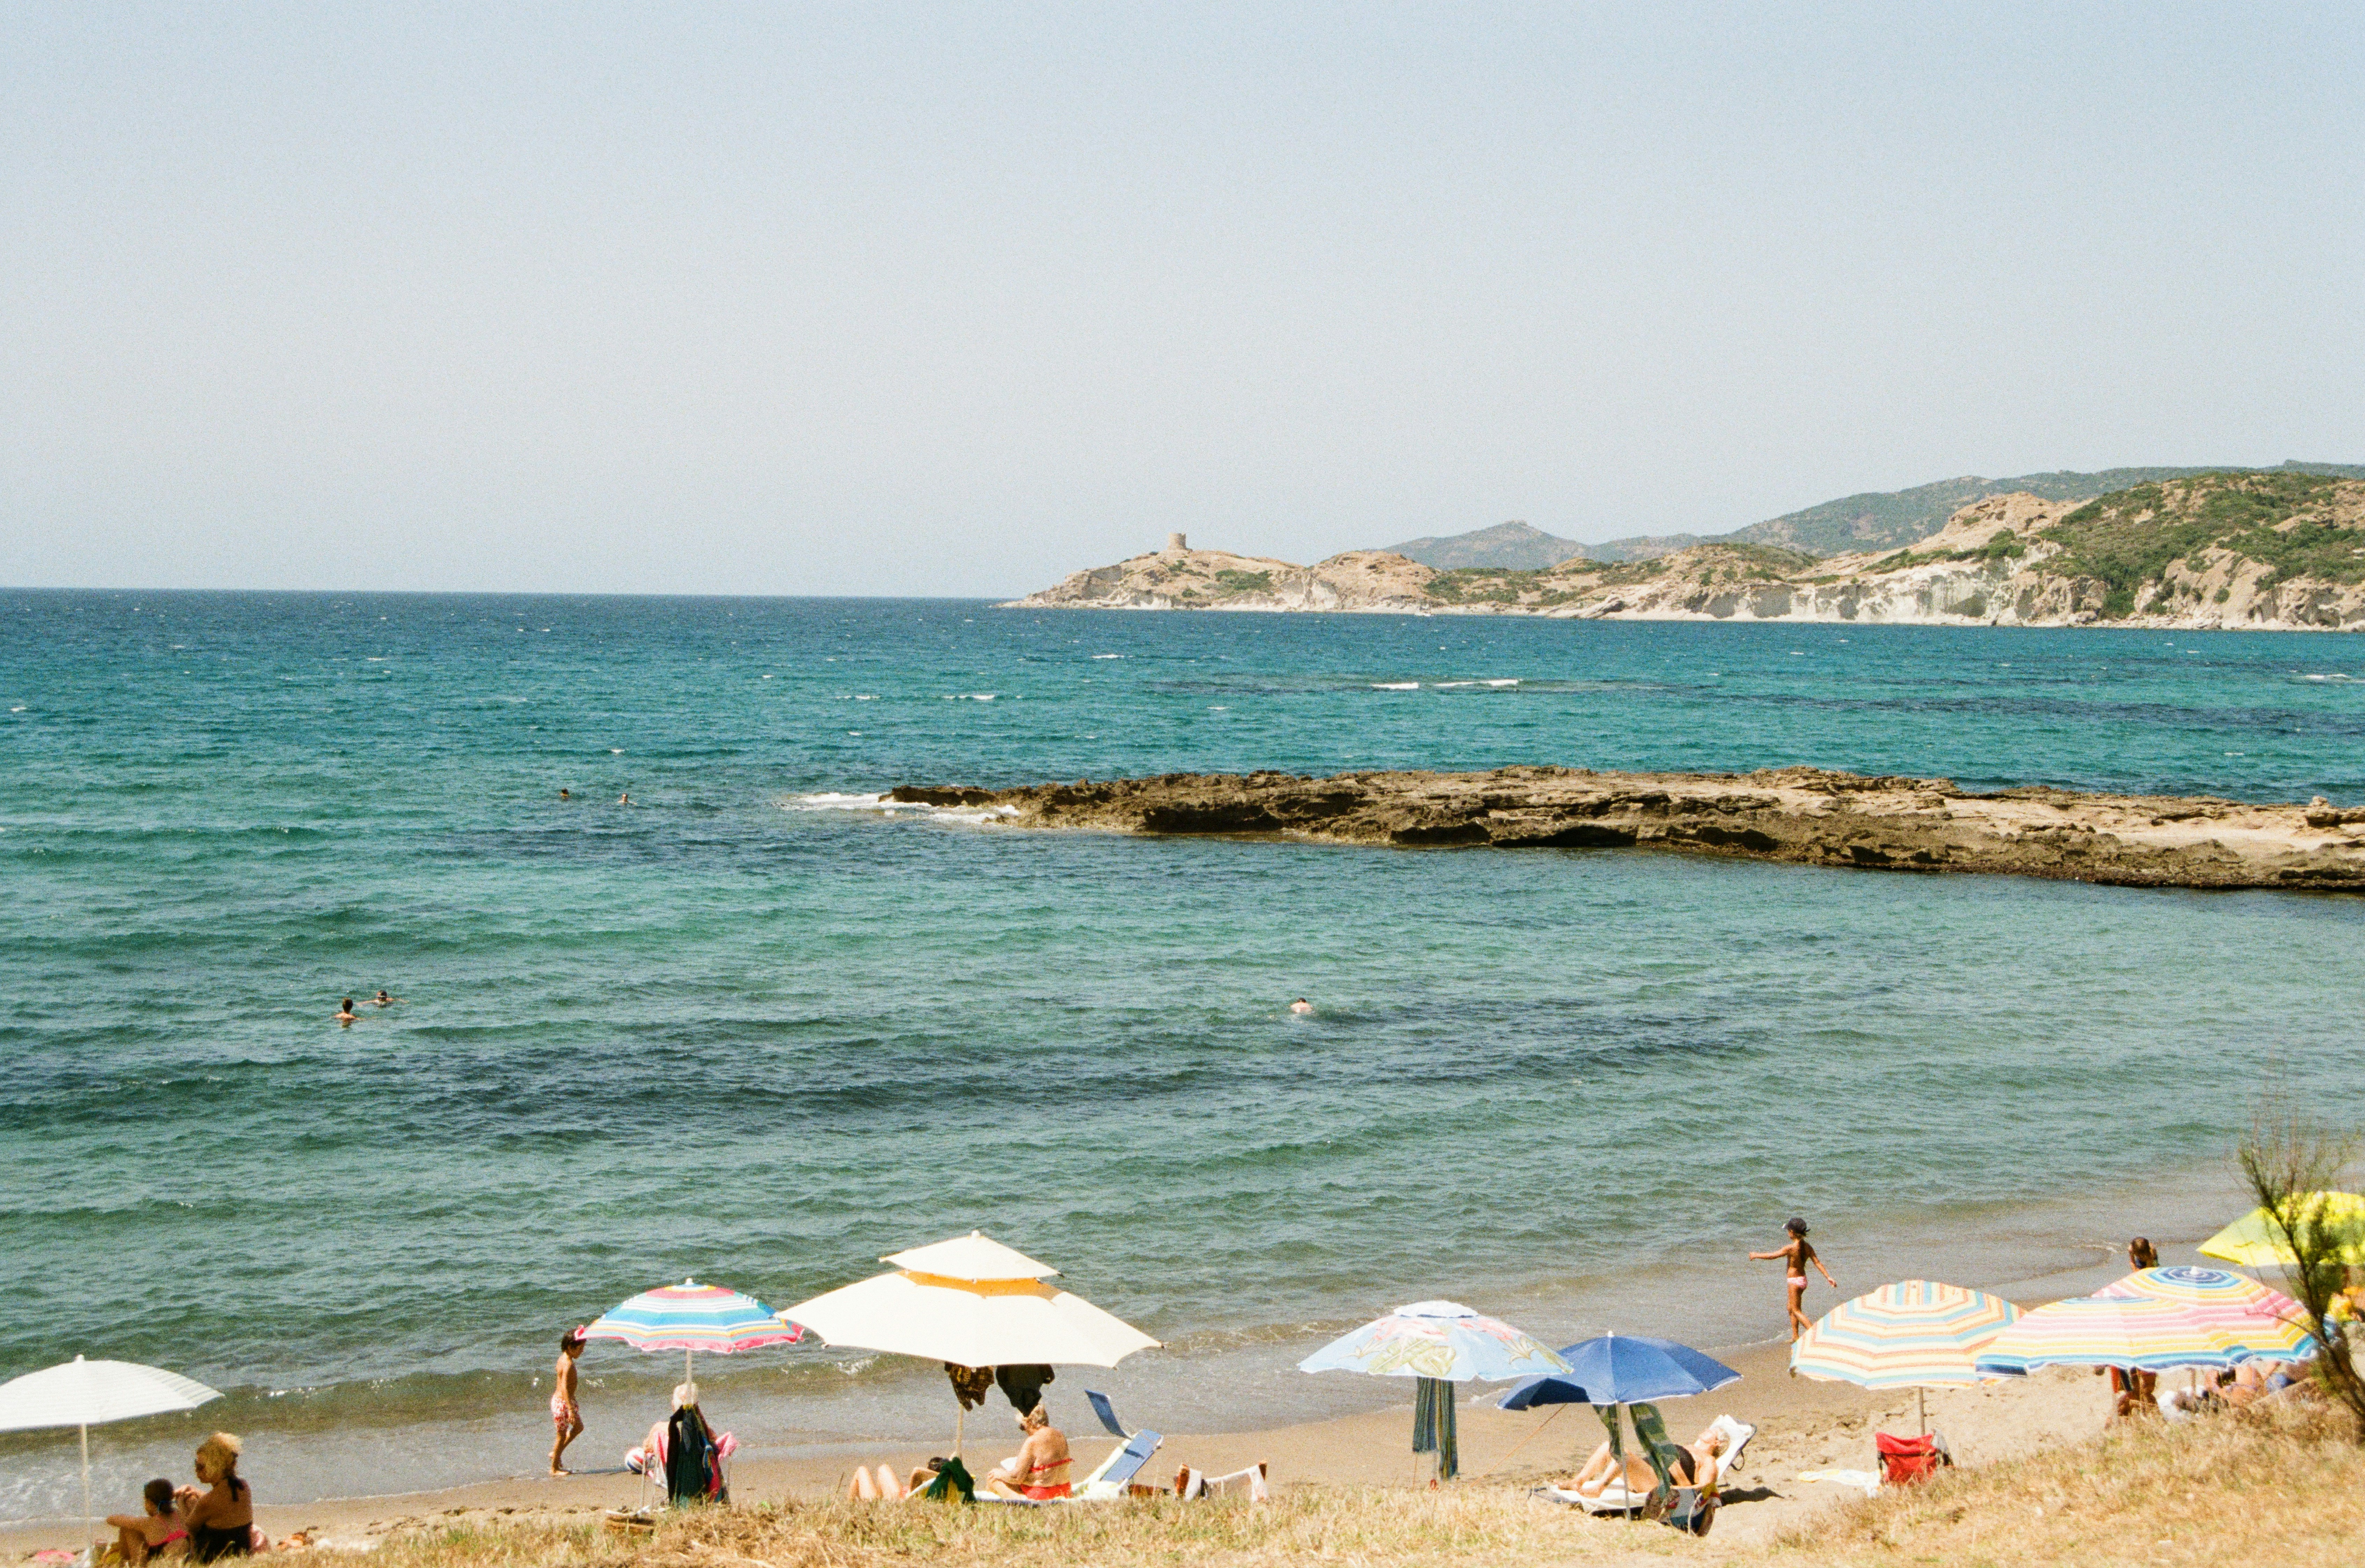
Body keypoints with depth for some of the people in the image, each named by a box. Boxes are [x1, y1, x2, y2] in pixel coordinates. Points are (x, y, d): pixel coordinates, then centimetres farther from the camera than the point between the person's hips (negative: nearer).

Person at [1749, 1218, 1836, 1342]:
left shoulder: (1790, 1248, -22)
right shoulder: (1808, 1248, -2)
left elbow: (1771, 1256, -15)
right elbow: (1818, 1263, -4)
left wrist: (1756, 1256, 0)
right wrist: (1829, 1277, -3)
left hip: (1794, 1281, -8)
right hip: (1803, 1279, 8)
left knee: (1796, 1311, 1)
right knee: (1791, 1309, 21)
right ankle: (1795, 1337, 26)